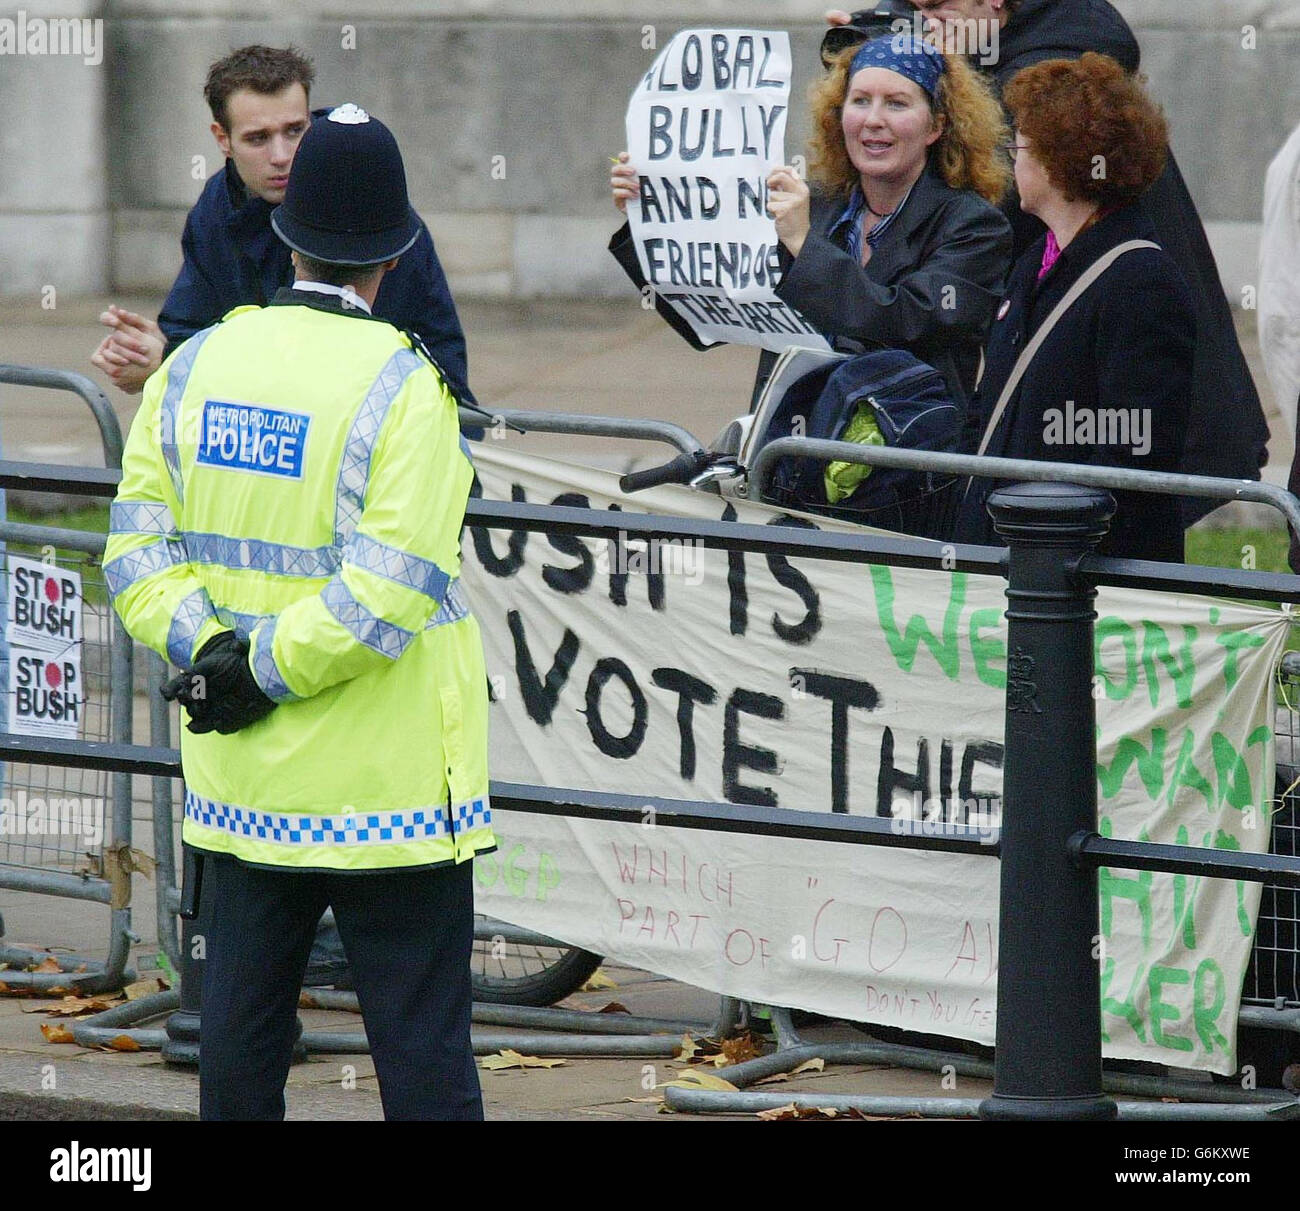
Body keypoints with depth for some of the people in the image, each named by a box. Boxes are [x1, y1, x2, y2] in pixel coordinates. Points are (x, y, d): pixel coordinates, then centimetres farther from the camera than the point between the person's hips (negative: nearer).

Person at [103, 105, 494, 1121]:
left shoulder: (193, 368, 3)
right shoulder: (400, 389, -14)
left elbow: (139, 546, 1)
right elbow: (389, 590, -21)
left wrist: (205, 645, -8)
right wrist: (266, 671, -13)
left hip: (242, 782, 5)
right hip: (387, 795, -5)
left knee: (240, 1037, 14)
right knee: (421, 1042, 1)